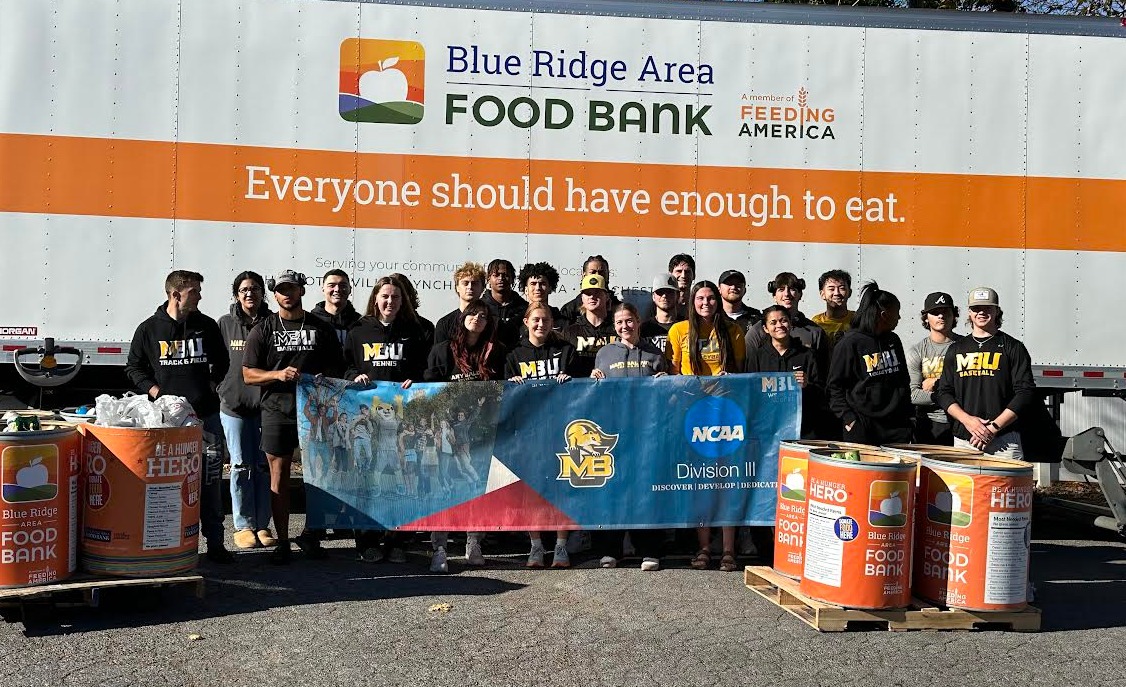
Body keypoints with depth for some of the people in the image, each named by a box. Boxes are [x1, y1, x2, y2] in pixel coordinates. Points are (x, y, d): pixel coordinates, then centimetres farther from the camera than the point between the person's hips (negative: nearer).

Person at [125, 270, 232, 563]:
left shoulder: (207, 326, 9)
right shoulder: (149, 329, 3)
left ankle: (215, 542, 10)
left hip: (205, 413, 2)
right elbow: (133, 367, 12)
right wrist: (153, 390, -2)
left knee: (210, 479, 3)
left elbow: (222, 363, 21)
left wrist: (212, 384, 6)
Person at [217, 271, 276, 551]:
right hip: (234, 405, 0)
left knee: (264, 465, 4)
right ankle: (243, 525, 9)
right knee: (241, 466, 2)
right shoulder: (225, 324, 6)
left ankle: (262, 525, 12)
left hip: (266, 404, 0)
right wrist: (221, 390, 1)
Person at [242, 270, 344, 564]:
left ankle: (311, 536, 15)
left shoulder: (322, 329, 11)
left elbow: (336, 369, 15)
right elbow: (248, 374, 4)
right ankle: (282, 542, 6)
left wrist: (324, 380, -7)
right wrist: (278, 374, -13)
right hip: (277, 410, -1)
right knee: (279, 474, 0)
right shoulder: (263, 330, 8)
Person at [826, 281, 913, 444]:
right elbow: (834, 387, -4)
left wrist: (907, 415, 16)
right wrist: (848, 419, -11)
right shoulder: (850, 343, -6)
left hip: (896, 426, 6)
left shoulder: (893, 341, 15)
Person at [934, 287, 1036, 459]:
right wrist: (967, 420, -7)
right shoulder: (956, 350, 15)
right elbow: (943, 393, 11)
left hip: (1004, 441, -3)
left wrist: (994, 426, -12)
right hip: (963, 440, 3)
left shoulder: (1013, 348, 5)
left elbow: (1026, 393, -3)